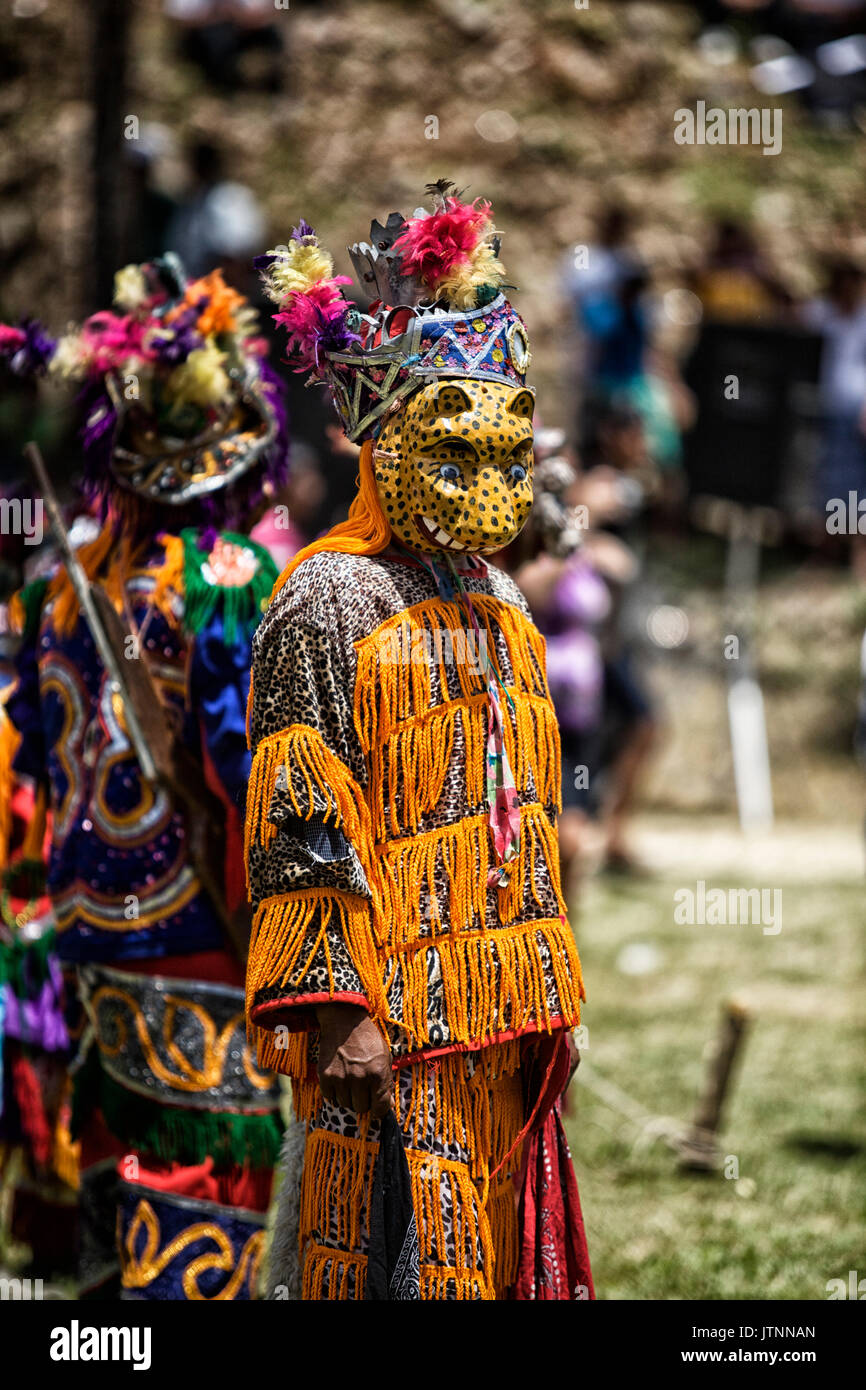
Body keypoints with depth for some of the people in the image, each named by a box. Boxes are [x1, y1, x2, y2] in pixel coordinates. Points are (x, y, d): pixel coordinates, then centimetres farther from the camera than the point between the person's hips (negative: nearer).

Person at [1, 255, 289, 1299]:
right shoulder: (233, 582, -15)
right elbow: (251, 762, -18)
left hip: (93, 937, 7)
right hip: (204, 949, -7)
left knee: (117, 1211, 16)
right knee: (200, 1214, -3)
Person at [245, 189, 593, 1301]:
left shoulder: (495, 608, 16)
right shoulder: (329, 601, -9)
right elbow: (301, 827, -14)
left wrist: (556, 1001, 19)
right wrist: (336, 1008, -19)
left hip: (503, 1018, 8)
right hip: (396, 1020, -8)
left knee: (498, 1247, 10)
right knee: (413, 1258, -7)